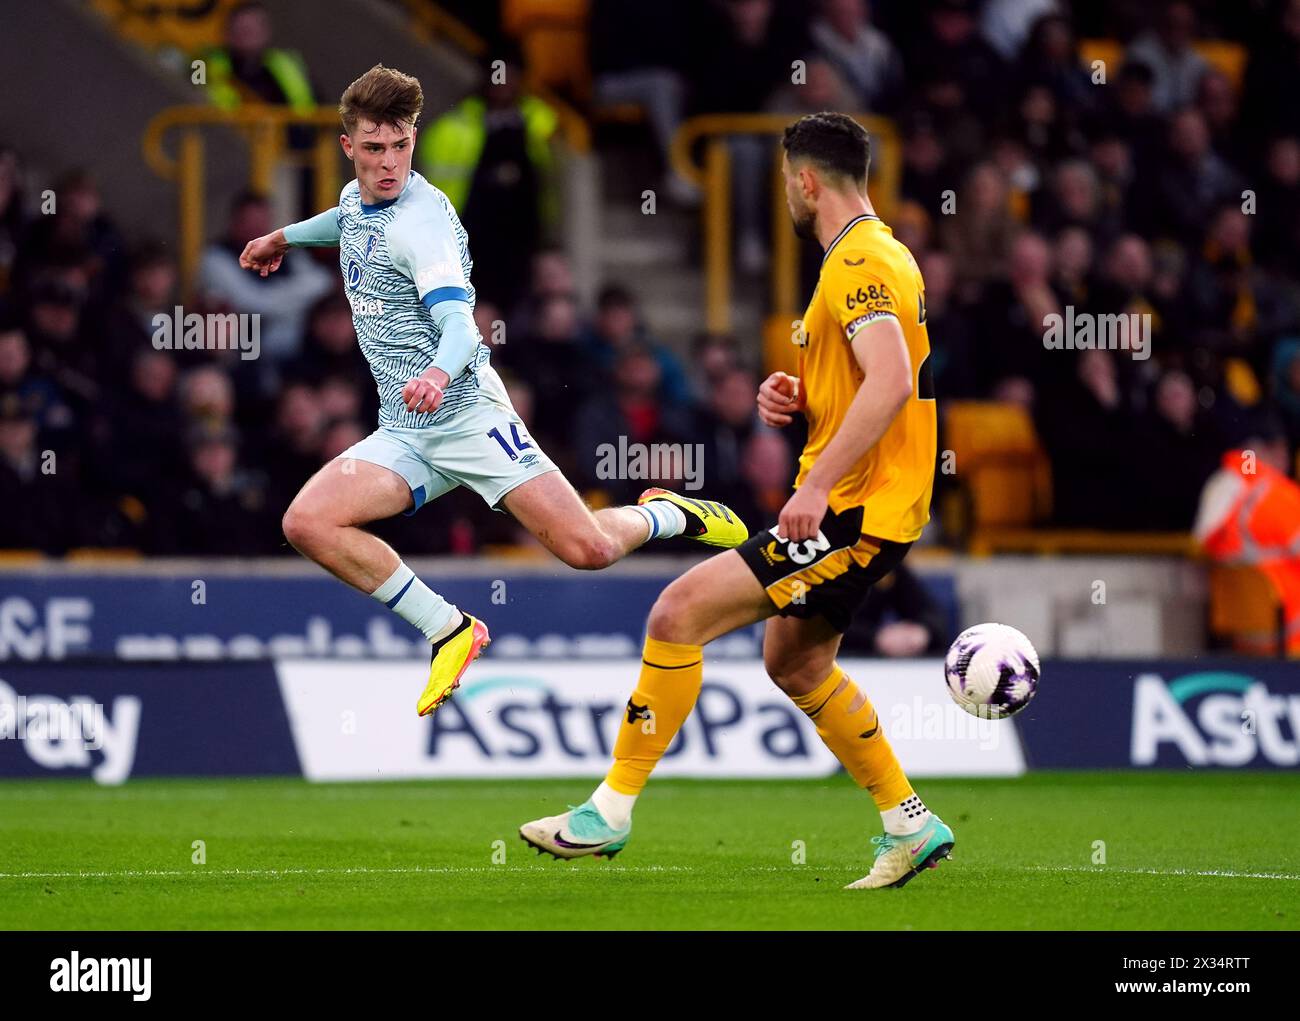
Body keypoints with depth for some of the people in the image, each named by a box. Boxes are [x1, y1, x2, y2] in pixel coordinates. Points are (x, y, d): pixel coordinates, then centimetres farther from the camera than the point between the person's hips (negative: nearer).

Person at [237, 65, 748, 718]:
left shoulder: (422, 218, -15)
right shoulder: (356, 200, 9)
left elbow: (457, 322, -29)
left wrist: (439, 373, -49)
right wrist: (285, 237, 44)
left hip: (467, 414, -7)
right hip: (403, 436, 7)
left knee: (589, 550, -18)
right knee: (306, 524, -17)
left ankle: (669, 515, 20)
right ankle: (449, 632, -5)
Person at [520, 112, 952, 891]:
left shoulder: (858, 264, -16)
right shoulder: (879, 254, 17)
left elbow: (891, 381, -30)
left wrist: (819, 483, -33)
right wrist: (799, 397, 8)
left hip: (855, 512, -11)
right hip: (865, 509, 11)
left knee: (679, 613, -14)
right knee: (795, 663, 25)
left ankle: (612, 810, -9)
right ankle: (911, 827, 30)